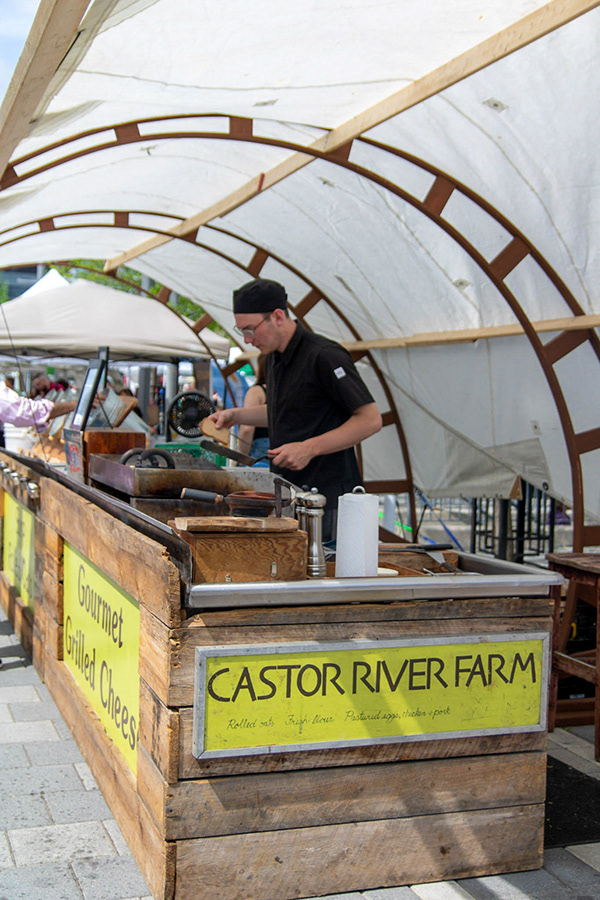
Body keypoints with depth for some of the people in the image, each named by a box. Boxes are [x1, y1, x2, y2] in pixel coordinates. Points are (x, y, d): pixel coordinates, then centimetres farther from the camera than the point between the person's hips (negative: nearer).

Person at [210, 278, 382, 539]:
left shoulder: (324, 356, -15)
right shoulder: (273, 358, 13)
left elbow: (371, 419, -16)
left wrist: (309, 448, -21)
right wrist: (236, 415, 15)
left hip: (328, 497, -8)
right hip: (287, 496, 8)